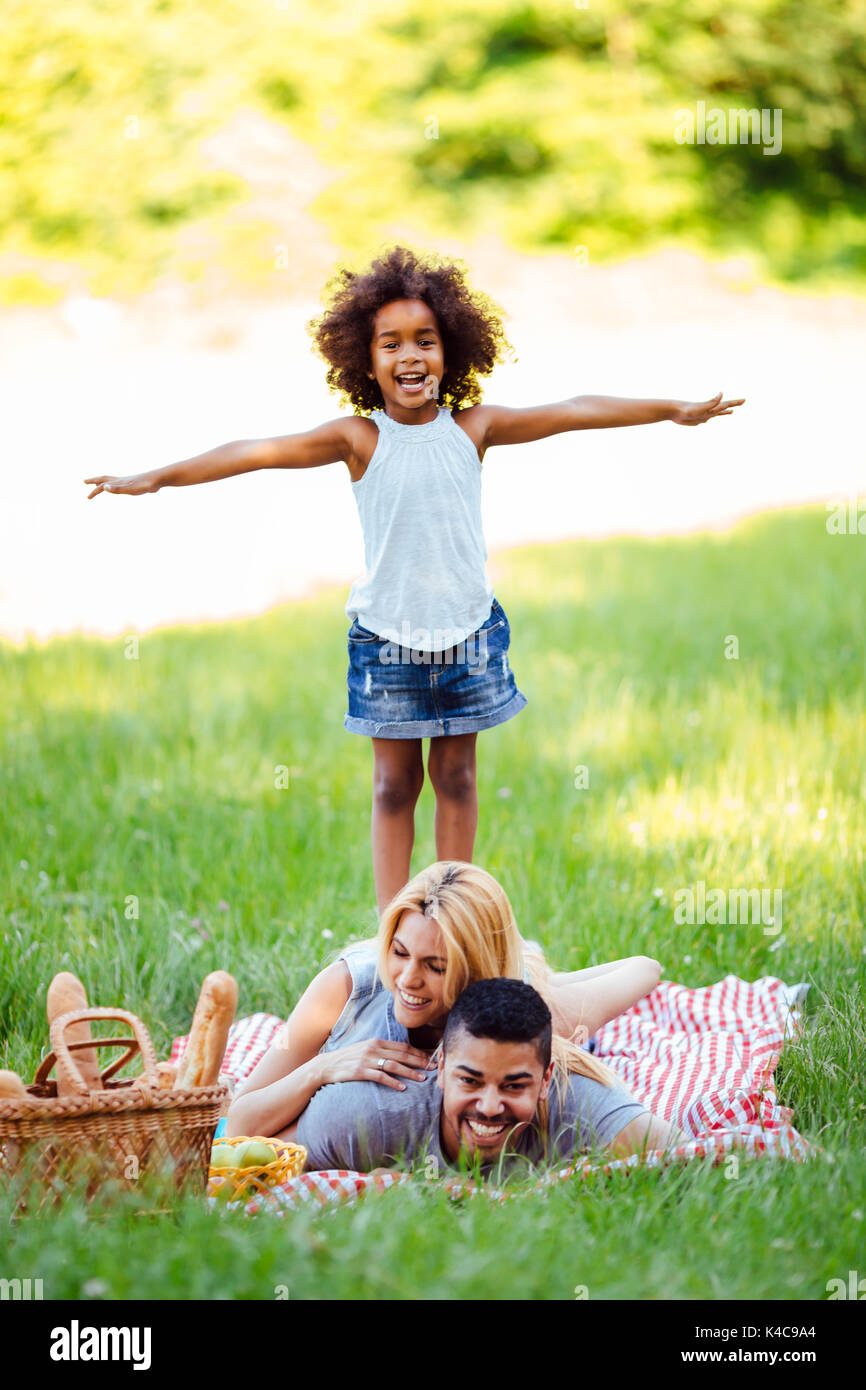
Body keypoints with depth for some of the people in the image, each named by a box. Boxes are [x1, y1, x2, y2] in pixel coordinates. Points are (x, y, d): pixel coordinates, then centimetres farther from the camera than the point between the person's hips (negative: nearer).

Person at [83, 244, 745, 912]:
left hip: (468, 629, 2)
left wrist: (675, 409, 3)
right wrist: (154, 479, -16)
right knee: (395, 783, 5)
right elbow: (258, 451, -12)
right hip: (387, 633, -2)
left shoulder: (472, 428, -3)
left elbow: (573, 412, 0)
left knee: (456, 776, 10)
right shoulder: (359, 437, -9)